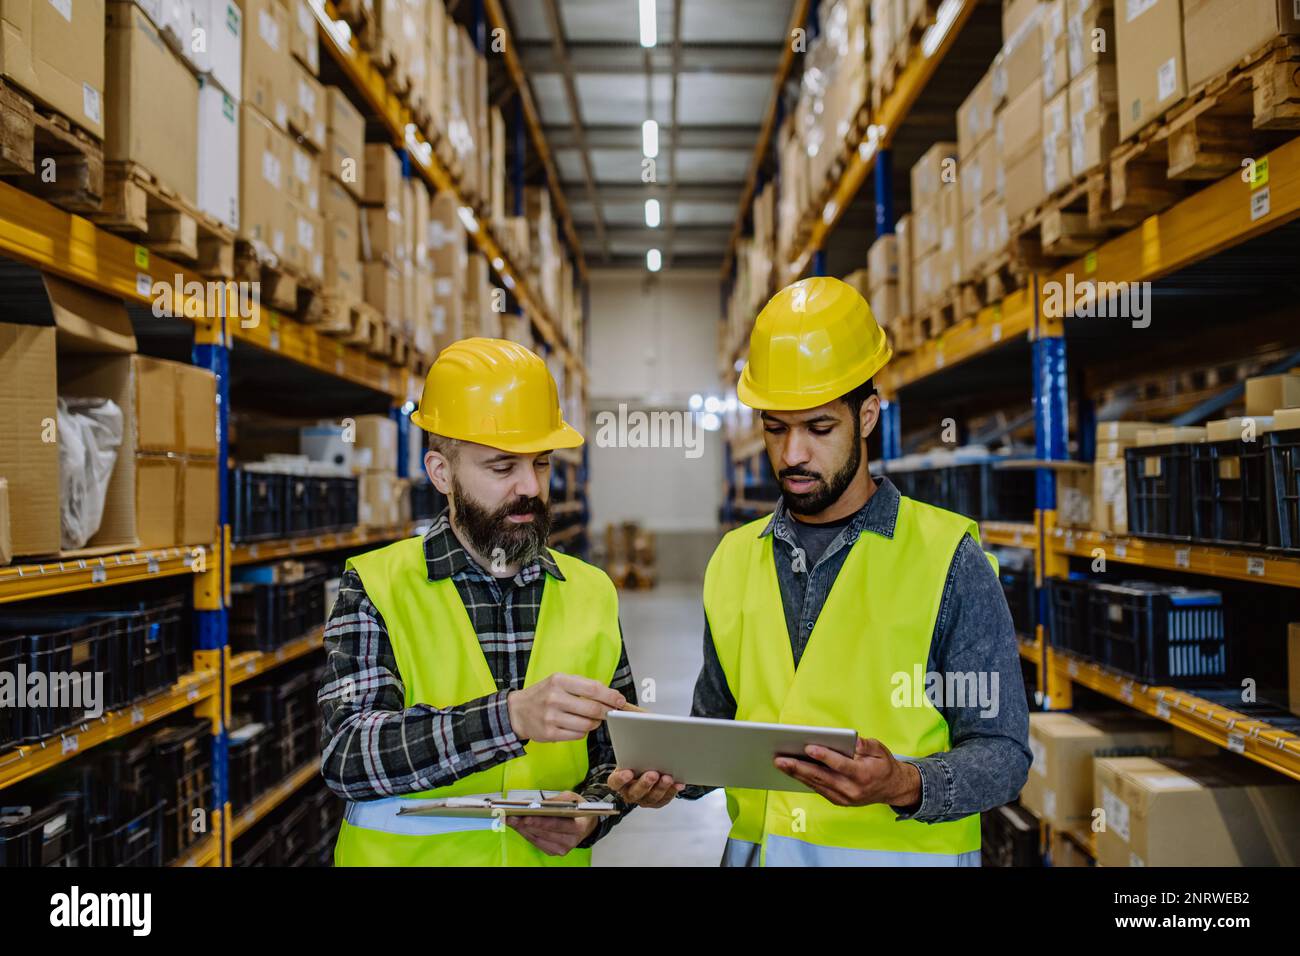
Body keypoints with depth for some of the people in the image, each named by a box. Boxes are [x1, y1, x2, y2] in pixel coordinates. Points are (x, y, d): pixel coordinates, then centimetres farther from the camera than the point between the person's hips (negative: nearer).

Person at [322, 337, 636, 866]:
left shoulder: (591, 593, 4)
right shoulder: (376, 588, -4)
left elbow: (618, 755, 11)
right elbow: (347, 756, -16)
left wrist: (589, 816, -8)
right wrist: (510, 717, -27)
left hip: (552, 854, 2)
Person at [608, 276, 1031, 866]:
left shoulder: (949, 560, -10)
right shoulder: (733, 562, 3)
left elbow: (1002, 753, -9)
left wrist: (905, 785, -26)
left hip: (901, 850, -3)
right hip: (754, 849, 4)